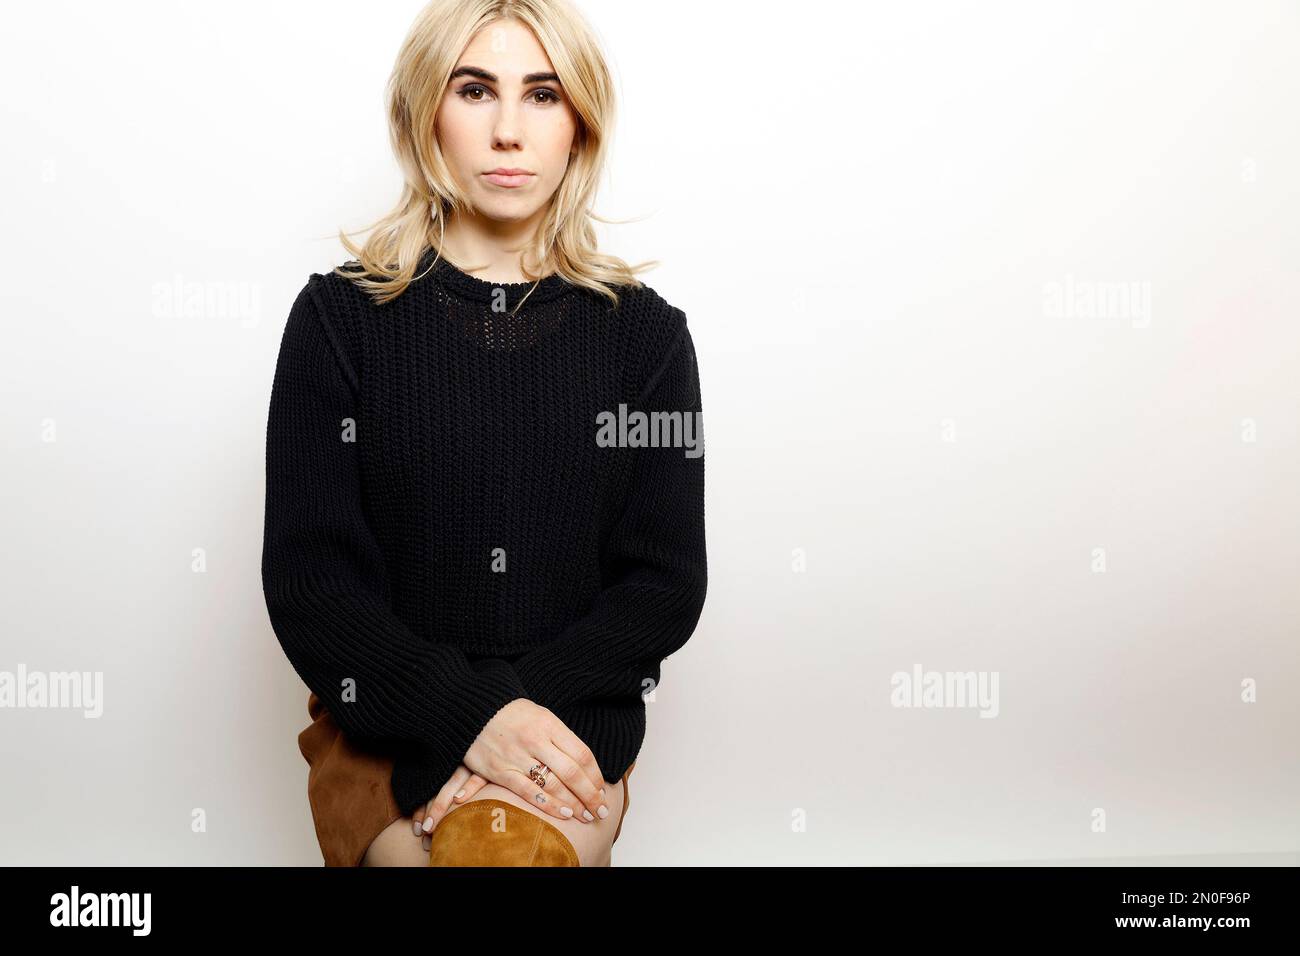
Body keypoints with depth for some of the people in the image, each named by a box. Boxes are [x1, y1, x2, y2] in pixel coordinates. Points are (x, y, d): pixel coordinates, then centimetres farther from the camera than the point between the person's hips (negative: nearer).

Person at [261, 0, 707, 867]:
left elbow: (669, 583, 1)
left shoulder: (646, 332, 2)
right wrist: (469, 712, -17)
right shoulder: (342, 317, 0)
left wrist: (522, 706, -14)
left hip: (569, 728, 1)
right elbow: (307, 577, -4)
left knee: (522, 847, -26)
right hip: (385, 727, 0)